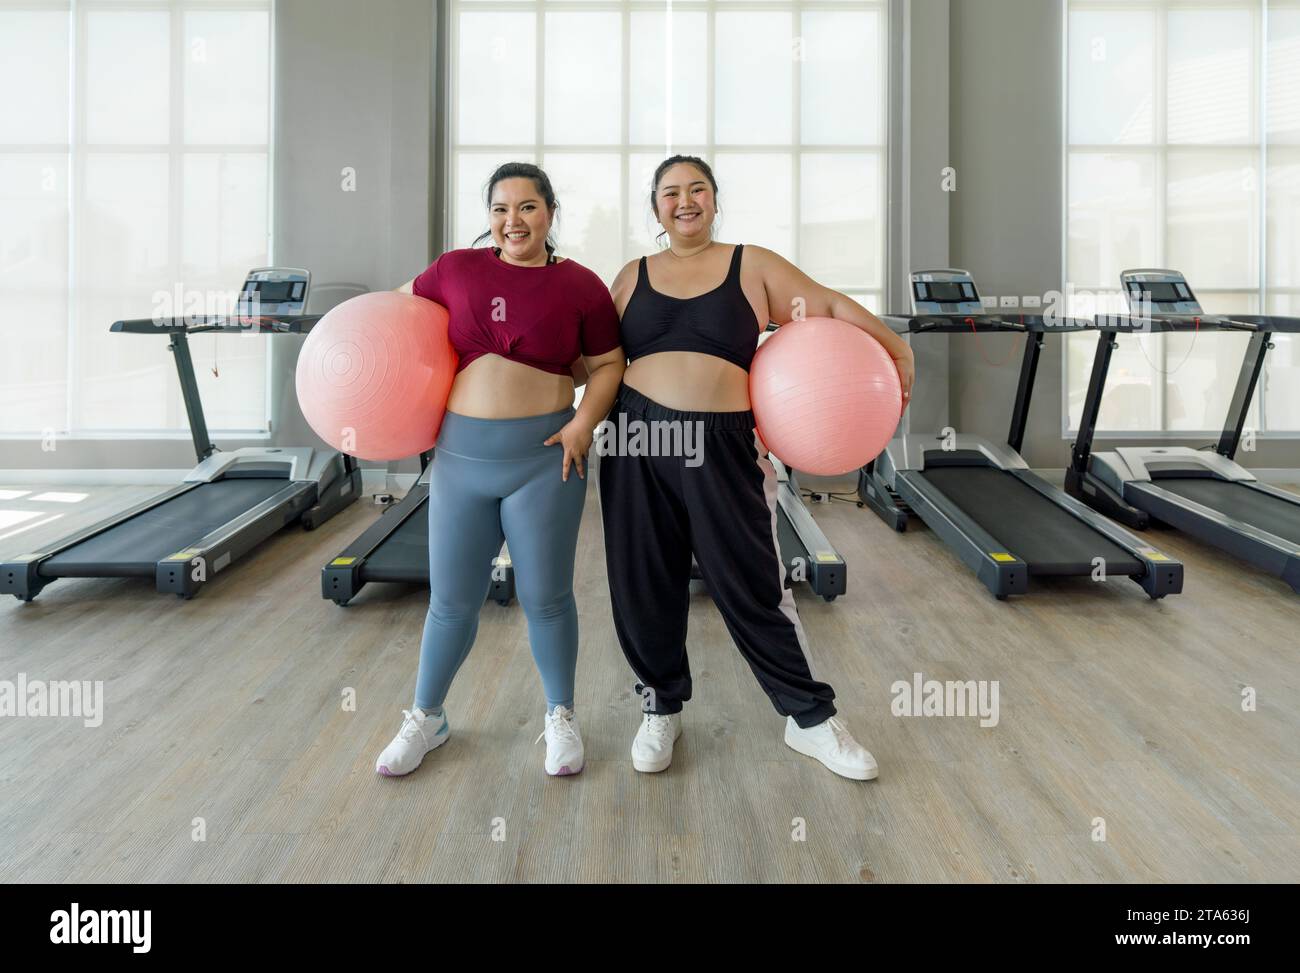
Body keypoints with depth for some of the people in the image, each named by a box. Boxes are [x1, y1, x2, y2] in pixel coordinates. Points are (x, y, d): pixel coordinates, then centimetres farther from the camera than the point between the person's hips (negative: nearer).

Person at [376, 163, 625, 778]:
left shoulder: (579, 285, 0)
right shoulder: (456, 270, 5)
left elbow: (609, 365, 4)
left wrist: (584, 423, -10)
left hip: (544, 457, -2)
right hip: (460, 455, 2)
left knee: (545, 597, 7)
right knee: (452, 600, 10)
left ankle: (561, 716, 29)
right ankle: (426, 717, 32)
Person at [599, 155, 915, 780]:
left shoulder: (753, 266, 6)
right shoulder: (633, 277, 12)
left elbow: (833, 309, 6)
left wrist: (898, 354, 2)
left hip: (723, 446, -2)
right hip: (638, 437, 3)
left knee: (753, 586, 1)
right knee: (644, 583, 9)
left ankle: (811, 719, 18)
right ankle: (660, 707, 31)